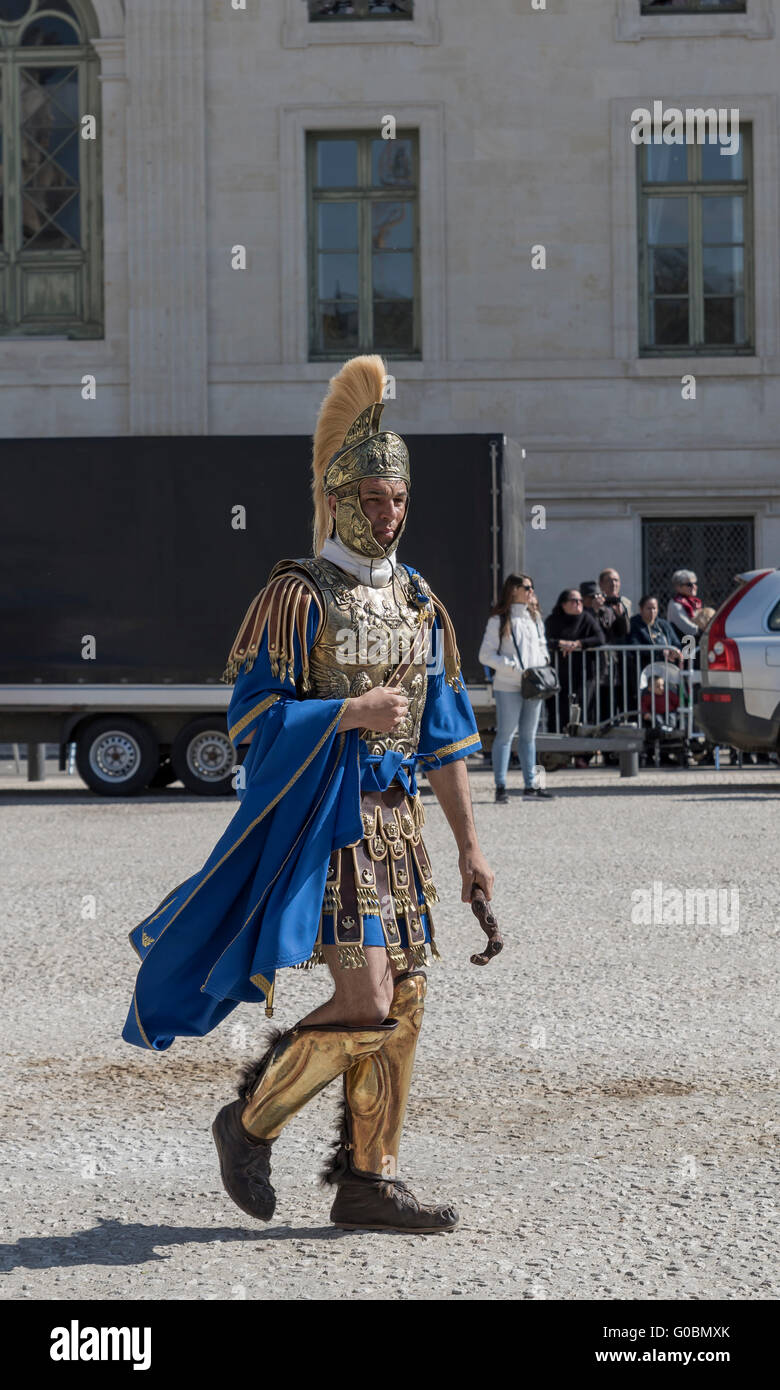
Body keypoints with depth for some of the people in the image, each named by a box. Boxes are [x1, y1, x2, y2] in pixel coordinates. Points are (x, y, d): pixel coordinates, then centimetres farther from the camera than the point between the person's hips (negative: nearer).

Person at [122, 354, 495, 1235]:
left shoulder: (418, 601, 14)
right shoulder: (297, 595, -7)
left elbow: (444, 733, 16)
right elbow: (251, 715, -11)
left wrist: (468, 842, 14)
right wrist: (351, 713, -21)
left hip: (395, 818, 7)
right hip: (322, 816, -7)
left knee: (403, 1005, 6)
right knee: (366, 1004, -13)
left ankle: (366, 1181, 15)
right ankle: (250, 1123, 8)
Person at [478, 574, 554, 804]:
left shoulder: (534, 619, 16)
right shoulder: (499, 620, -4)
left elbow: (542, 646, 27)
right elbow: (486, 655, -7)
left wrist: (543, 662, 5)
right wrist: (514, 667, -15)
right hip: (509, 687, -6)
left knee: (529, 735, 10)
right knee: (505, 734, -6)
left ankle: (530, 784, 16)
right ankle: (500, 786, -3)